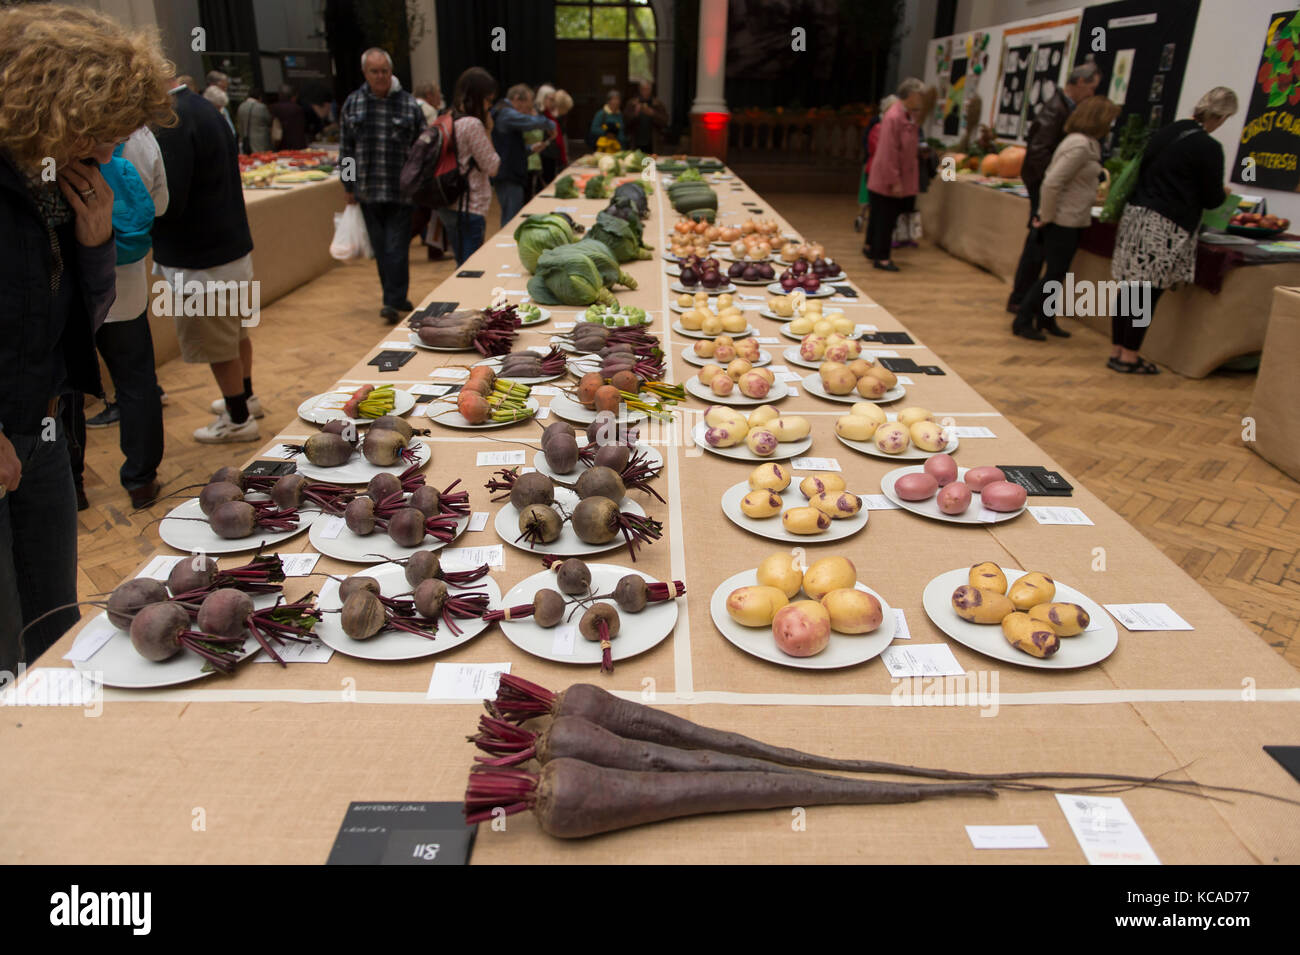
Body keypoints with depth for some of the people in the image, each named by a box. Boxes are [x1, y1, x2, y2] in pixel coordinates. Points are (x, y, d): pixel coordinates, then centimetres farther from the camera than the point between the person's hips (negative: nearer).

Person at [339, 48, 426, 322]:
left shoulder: (409, 104, 0)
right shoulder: (353, 103, 7)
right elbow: (346, 148, 12)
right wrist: (349, 187, 10)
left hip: (401, 191, -3)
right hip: (367, 191, 3)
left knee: (396, 247, -6)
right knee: (381, 249, 9)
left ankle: (393, 302, -3)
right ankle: (396, 297, 21)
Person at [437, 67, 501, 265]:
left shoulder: (447, 120, 12)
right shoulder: (473, 124, -16)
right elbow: (492, 167, -9)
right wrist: (488, 132, -2)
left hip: (449, 208, 10)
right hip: (469, 210, -10)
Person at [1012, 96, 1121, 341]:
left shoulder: (1086, 144, 12)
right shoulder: (1080, 146, -19)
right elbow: (1051, 183, -25)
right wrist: (1047, 217, -17)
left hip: (1072, 222, 9)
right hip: (1063, 222, -9)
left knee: (1056, 274, 15)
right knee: (1054, 275, -4)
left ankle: (1046, 320, 25)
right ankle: (1022, 322, 4)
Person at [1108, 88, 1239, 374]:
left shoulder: (1166, 132, 11)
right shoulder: (1208, 147, -10)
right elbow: (1212, 199, -4)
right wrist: (1224, 192, 19)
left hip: (1135, 214, 7)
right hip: (1166, 227, -7)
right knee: (1149, 293, -1)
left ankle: (1117, 350, 16)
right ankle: (1129, 356, 4)